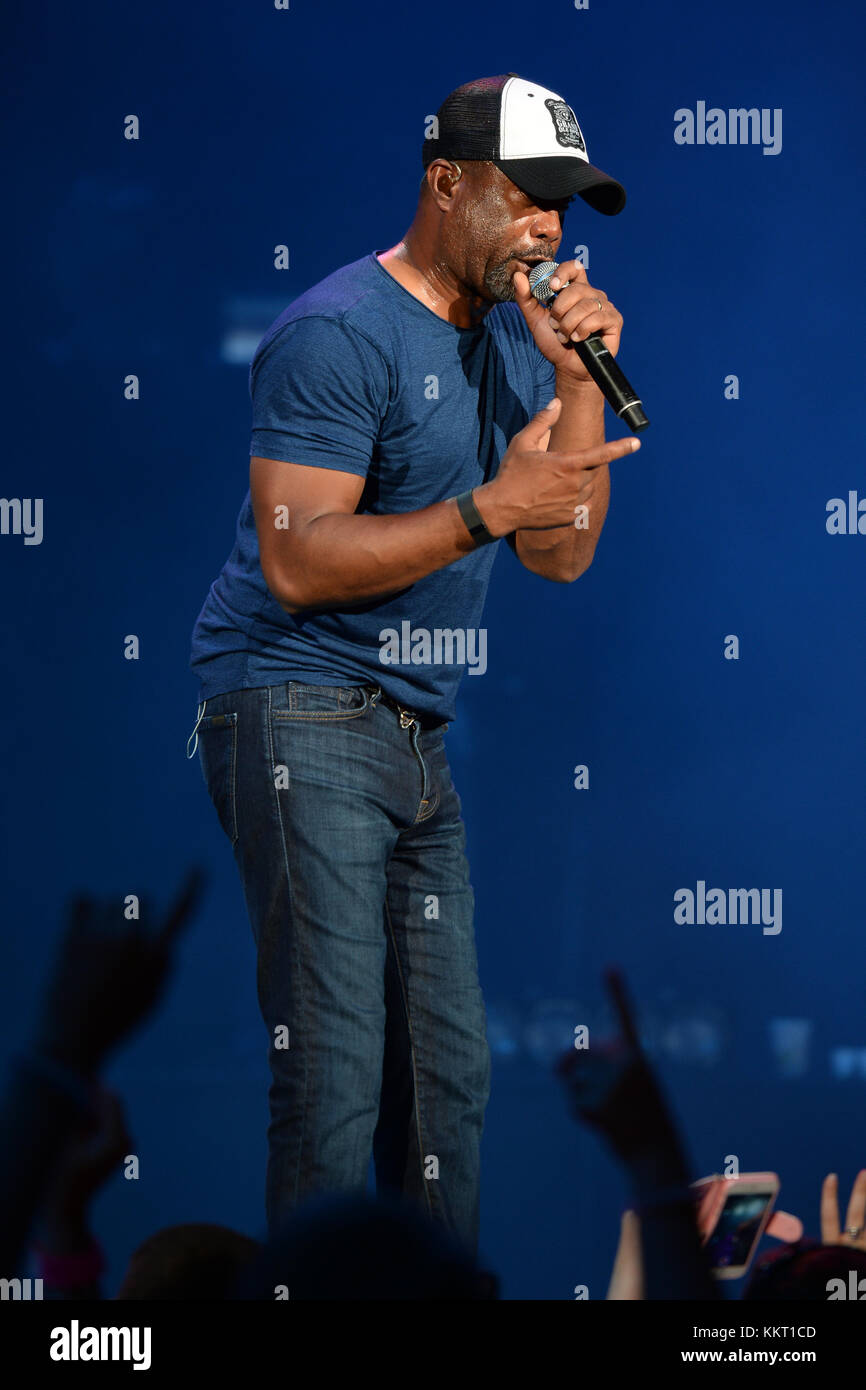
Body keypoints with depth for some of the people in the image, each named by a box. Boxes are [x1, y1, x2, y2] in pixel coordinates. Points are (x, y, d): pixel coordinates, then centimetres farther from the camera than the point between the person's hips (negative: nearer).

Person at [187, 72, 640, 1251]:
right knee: (337, 1068, -12)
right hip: (301, 714, -8)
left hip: (417, 740, 9)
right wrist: (487, 508, -25)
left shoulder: (513, 337, 13)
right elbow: (296, 561, -19)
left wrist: (578, 382, -3)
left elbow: (563, 554, 9)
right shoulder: (341, 334, -12)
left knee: (448, 1068, 8)